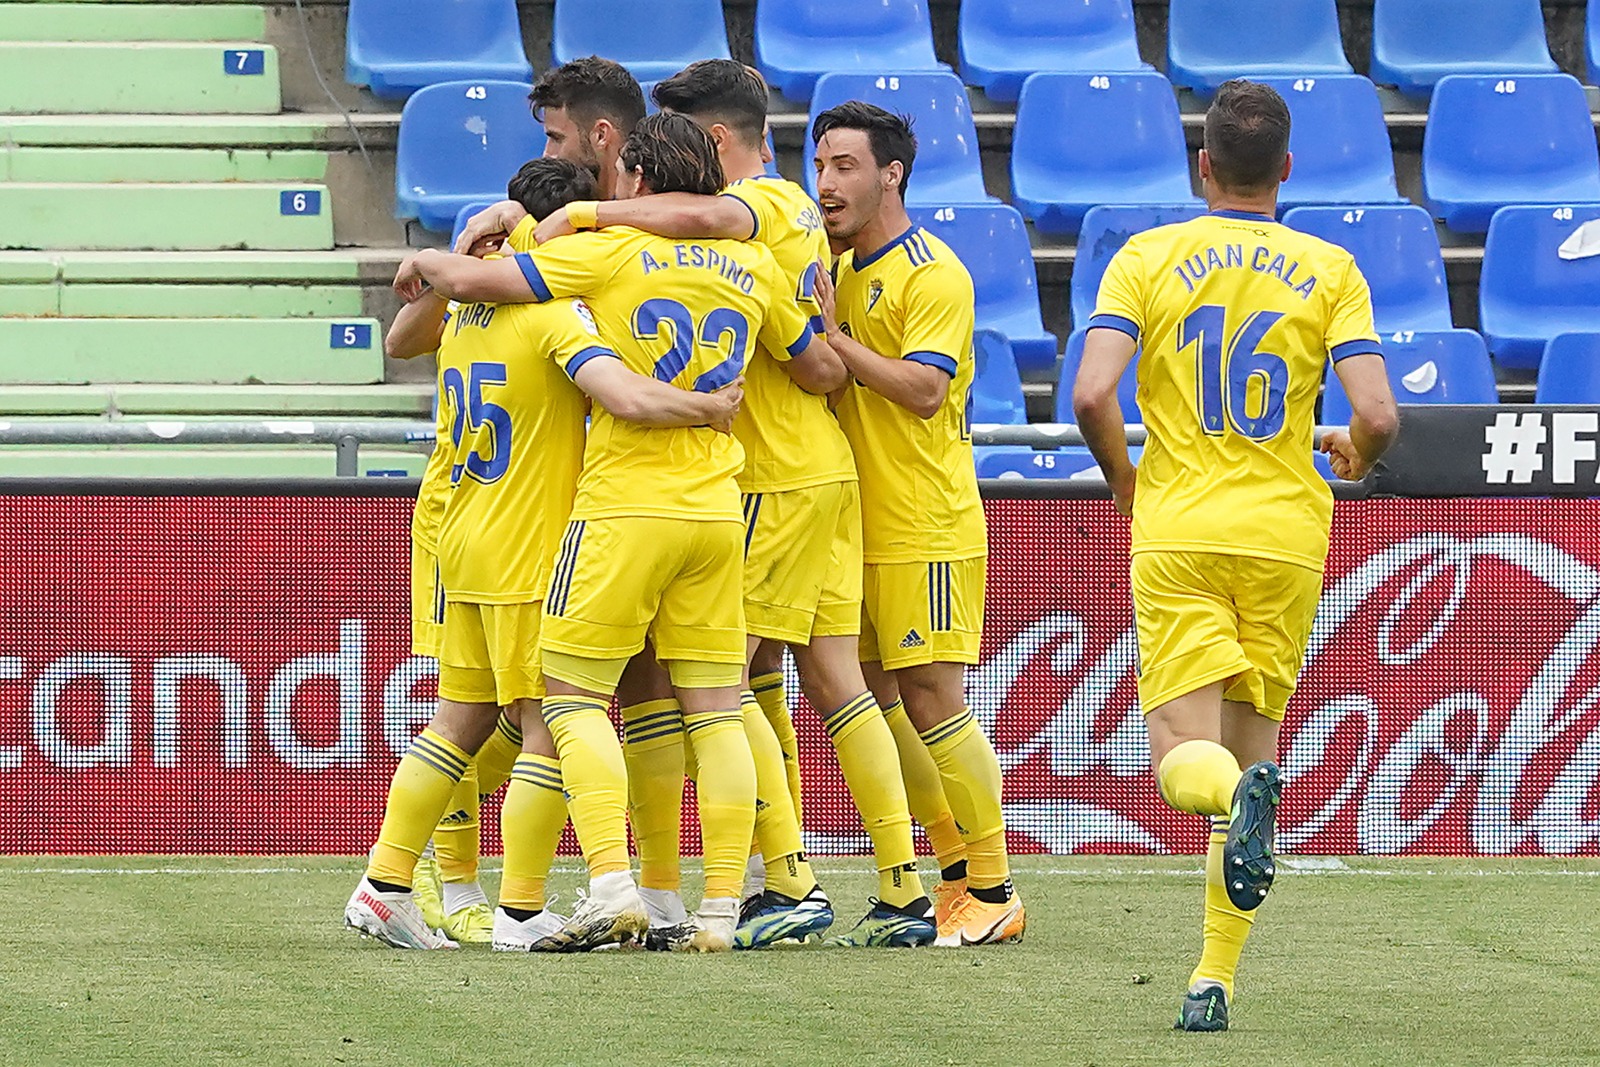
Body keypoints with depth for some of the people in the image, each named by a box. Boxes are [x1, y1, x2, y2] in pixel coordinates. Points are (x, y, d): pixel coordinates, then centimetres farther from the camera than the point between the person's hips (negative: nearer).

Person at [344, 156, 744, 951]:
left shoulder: (464, 320, 10)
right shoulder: (557, 317, -16)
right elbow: (628, 397, -28)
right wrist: (712, 408, -15)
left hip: (466, 550, 8)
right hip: (533, 555, -8)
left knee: (460, 722, 15)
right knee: (550, 729, -3)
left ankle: (384, 884, 14)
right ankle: (521, 915, -4)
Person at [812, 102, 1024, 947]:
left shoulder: (932, 275, -11)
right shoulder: (839, 269, 14)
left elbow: (924, 389, -21)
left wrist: (834, 337, -19)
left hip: (927, 529, -8)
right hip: (860, 528, 8)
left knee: (932, 702, -9)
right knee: (881, 703, 7)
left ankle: (995, 893, -2)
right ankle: (960, 873, 15)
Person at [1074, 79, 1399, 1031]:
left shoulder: (1149, 258, 0)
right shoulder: (1330, 271, 2)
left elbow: (1092, 396, -11)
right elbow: (1378, 415, -8)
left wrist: (1123, 479, 9)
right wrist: (1354, 458, 17)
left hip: (1179, 531, -1)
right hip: (1286, 534, 1)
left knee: (1184, 759, -2)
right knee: (1251, 738, 12)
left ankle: (1240, 794, -40)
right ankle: (1216, 980, 5)